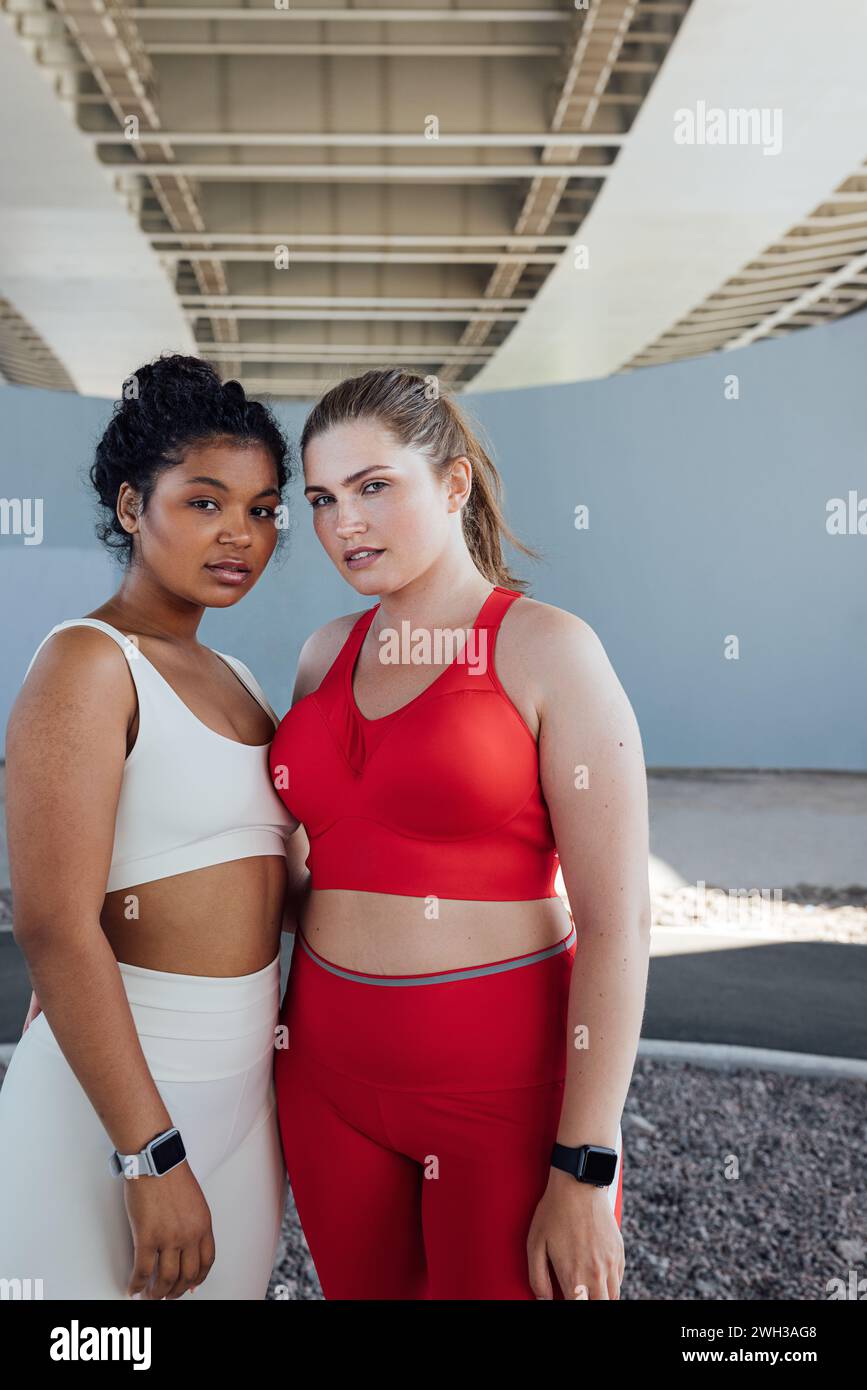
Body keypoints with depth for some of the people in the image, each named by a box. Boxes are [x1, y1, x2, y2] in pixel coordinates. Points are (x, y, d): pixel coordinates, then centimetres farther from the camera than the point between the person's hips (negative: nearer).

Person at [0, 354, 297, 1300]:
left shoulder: (232, 680, 10)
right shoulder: (88, 663, -14)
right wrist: (151, 1156, -21)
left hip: (244, 1080, 7)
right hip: (118, 1085, -7)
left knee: (230, 1281, 19)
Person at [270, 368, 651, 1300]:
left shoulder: (549, 650, -12)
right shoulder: (328, 654, 5)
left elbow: (617, 921, -15)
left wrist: (586, 1174, -16)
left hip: (509, 1083, -5)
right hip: (331, 1072, 6)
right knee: (361, 1289, 21)